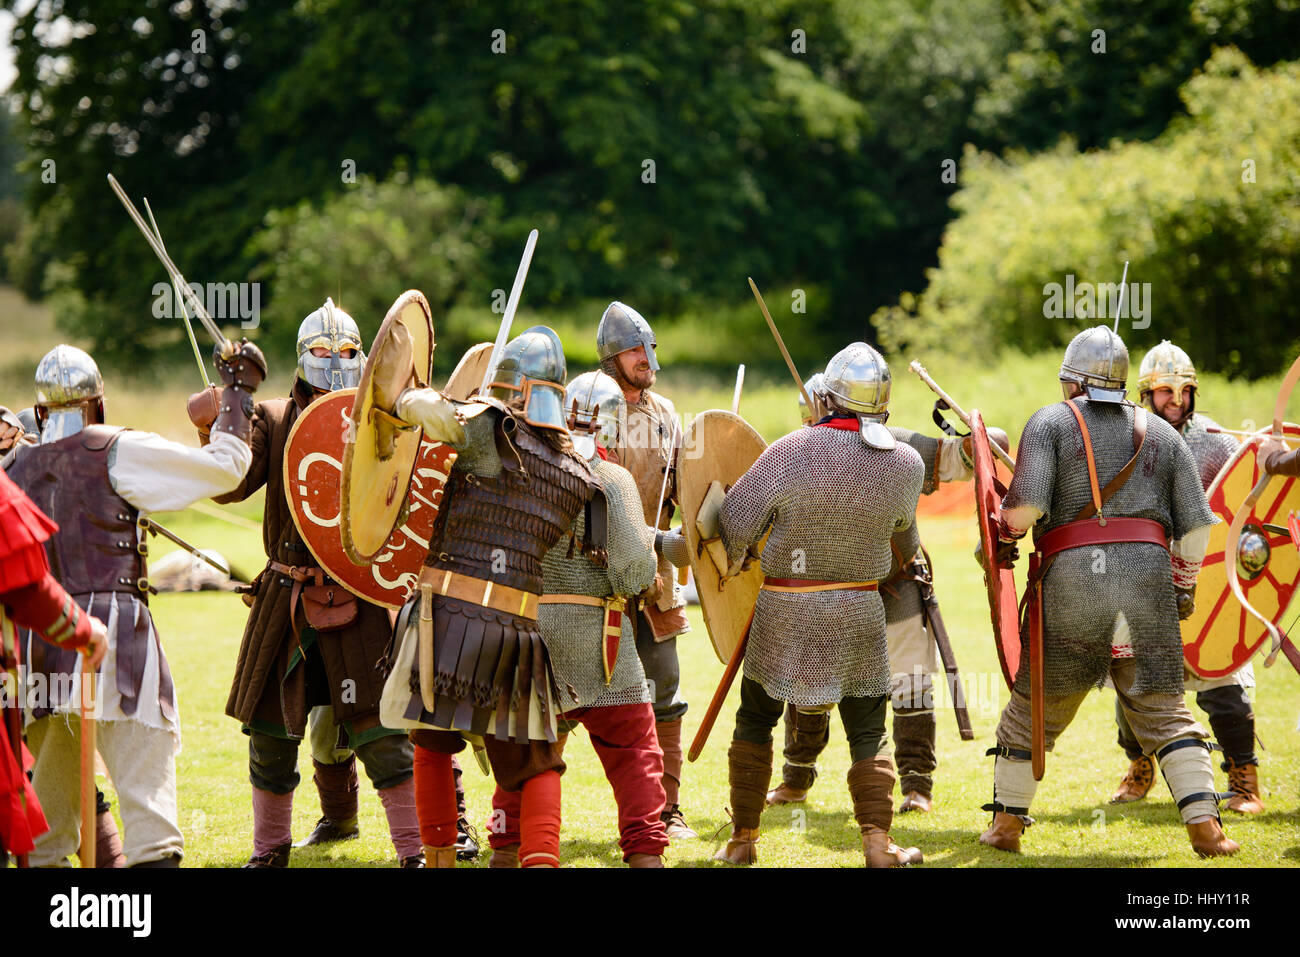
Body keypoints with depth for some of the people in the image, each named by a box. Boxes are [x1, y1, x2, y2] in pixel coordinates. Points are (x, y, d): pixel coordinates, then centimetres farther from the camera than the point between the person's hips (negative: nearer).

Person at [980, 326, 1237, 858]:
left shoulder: (1051, 422, 5)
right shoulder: (1161, 434, 15)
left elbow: (1027, 503, -8)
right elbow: (1195, 525, 11)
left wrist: (1004, 539, 11)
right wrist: (1184, 585, 23)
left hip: (1072, 578, -2)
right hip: (1148, 575, 2)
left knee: (1033, 708, 11)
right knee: (1163, 710, 4)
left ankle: (1006, 824, 18)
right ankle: (1204, 826, -8)